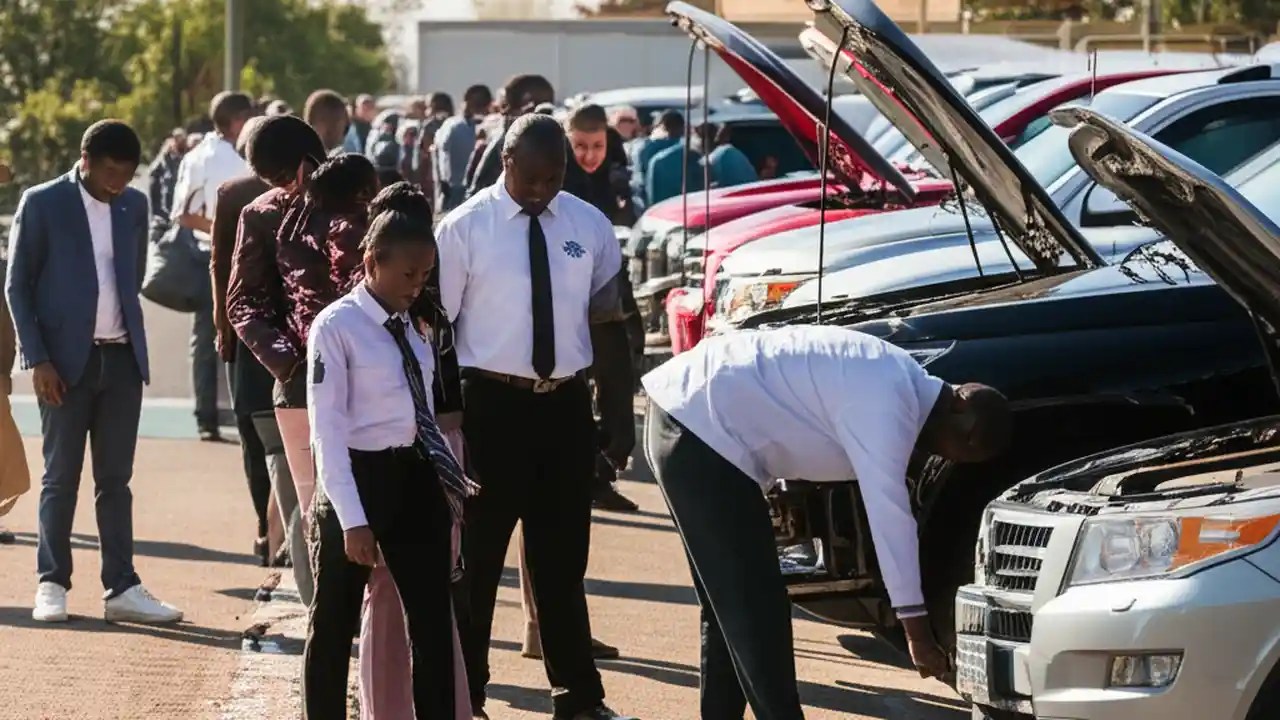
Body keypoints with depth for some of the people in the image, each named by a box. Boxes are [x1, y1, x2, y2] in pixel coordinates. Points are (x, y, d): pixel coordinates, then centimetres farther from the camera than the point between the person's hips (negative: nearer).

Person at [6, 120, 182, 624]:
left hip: (122, 358, 4)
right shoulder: (41, 204, -4)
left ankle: (123, 589, 4)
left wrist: (128, 332, 8)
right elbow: (17, 286, -4)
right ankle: (52, 584, 9)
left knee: (116, 479, 5)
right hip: (67, 360, -4)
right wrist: (37, 359, -10)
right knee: (61, 478, 1)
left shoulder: (134, 205, 8)